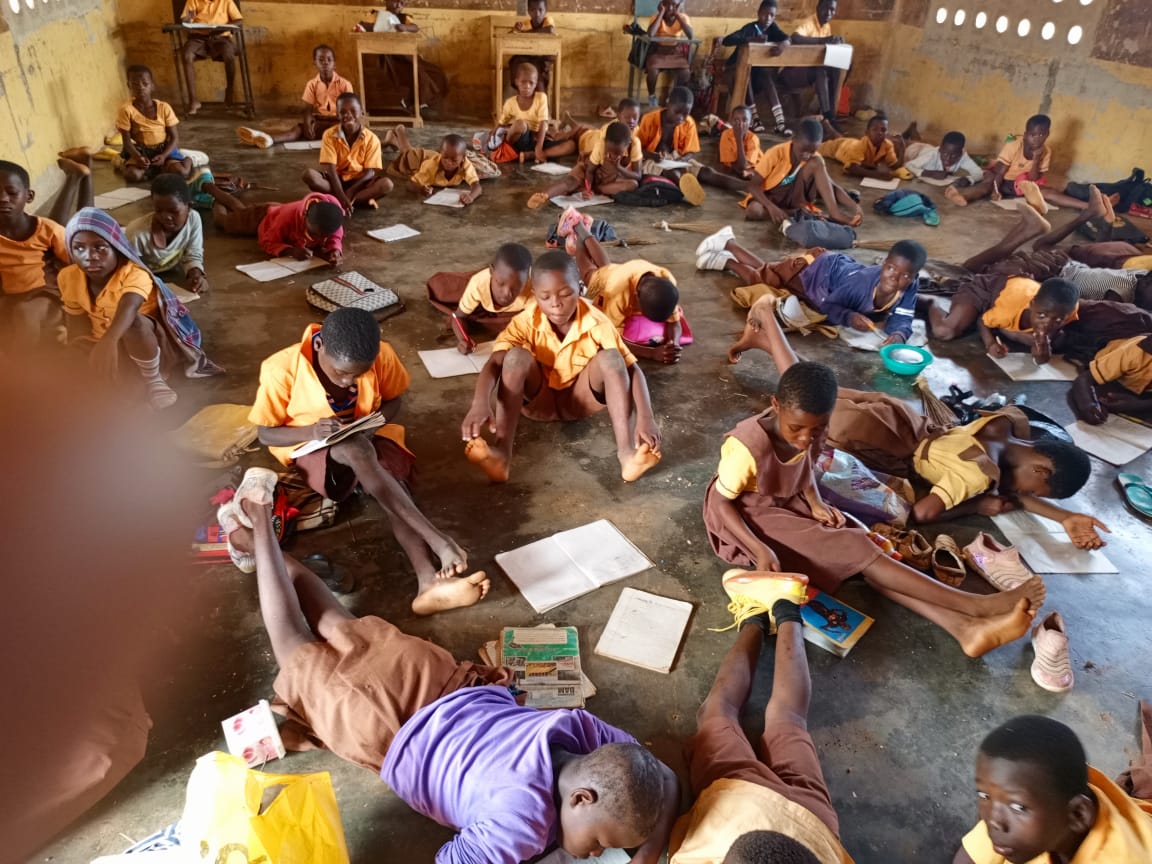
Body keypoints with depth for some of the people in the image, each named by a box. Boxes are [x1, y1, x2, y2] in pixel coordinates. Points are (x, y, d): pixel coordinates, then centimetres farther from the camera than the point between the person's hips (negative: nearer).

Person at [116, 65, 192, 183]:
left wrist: (164, 156, -22)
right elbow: (127, 140, -9)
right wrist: (137, 157, -29)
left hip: (163, 149, 0)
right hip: (140, 151, 0)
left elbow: (175, 138, -4)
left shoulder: (164, 108, -6)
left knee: (181, 173, -29)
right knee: (133, 175, -31)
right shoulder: (126, 110, -9)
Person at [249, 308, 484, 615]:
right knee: (357, 451, -37)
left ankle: (430, 580, -49)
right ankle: (438, 541, -44)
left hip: (368, 437, 3)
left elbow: (392, 399, 3)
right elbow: (266, 434, -11)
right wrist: (309, 432, -30)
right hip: (312, 448, -3)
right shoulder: (281, 371, -22)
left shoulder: (381, 356, -16)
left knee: (393, 481, -31)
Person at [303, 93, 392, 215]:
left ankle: (333, 201, -28)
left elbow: (371, 172, -13)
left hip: (359, 182, 0)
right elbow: (330, 169, -17)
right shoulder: (330, 135, -10)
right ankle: (362, 199, -29)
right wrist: (341, 195, -32)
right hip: (336, 181, 0)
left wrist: (351, 191, -26)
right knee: (309, 175, -29)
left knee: (386, 184, -30)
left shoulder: (371, 139, -10)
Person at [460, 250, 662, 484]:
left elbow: (631, 368, -24)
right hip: (539, 400, 0)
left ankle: (626, 450, -38)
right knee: (516, 356, -30)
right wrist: (480, 404, -54)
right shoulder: (525, 322, -20)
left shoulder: (596, 322, -20)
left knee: (610, 358, -27)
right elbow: (494, 363, -32)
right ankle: (501, 451, -42)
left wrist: (646, 417, -41)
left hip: (579, 398, 1)